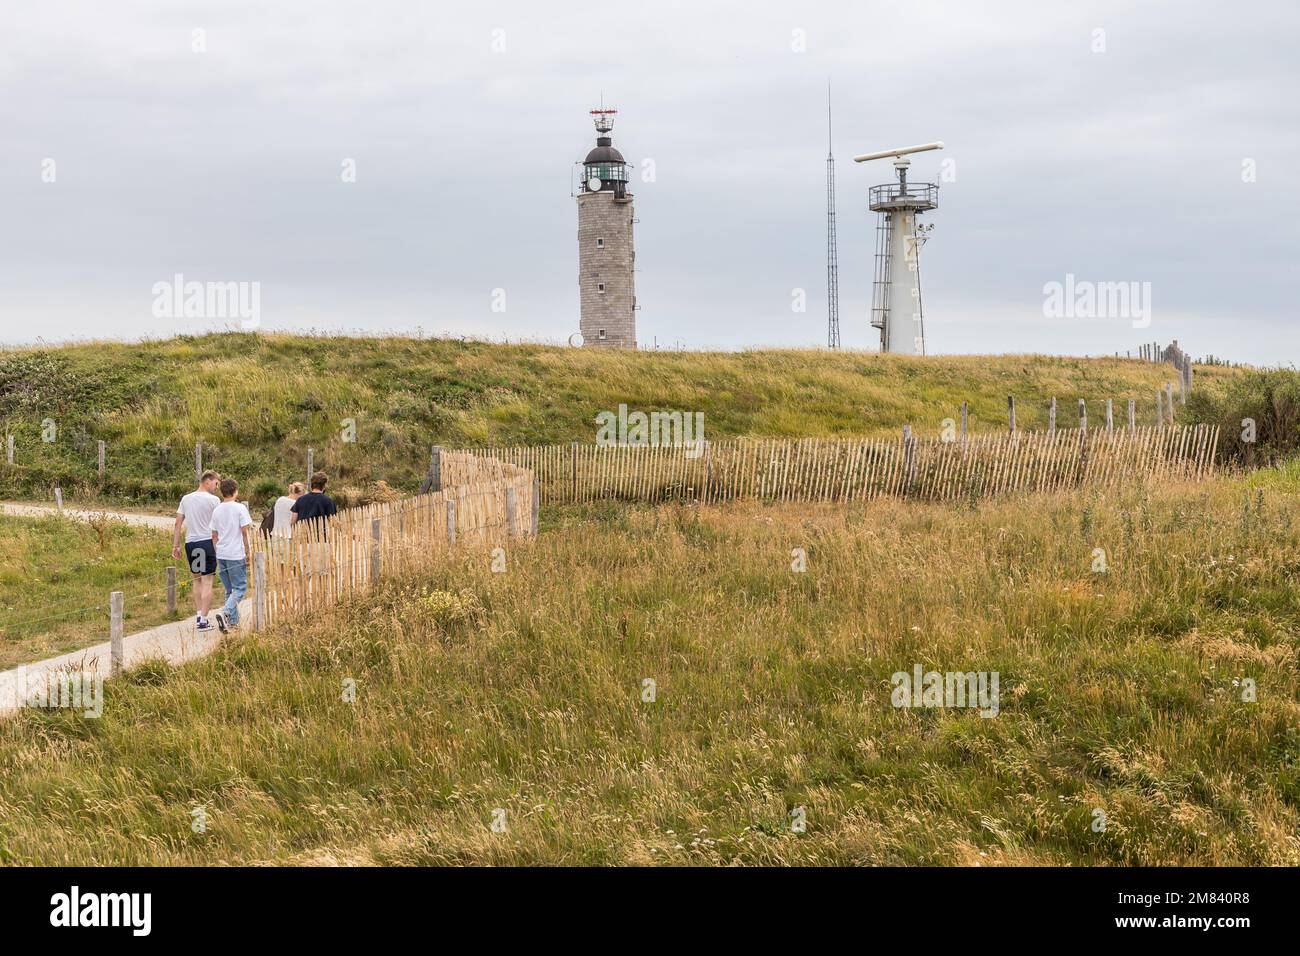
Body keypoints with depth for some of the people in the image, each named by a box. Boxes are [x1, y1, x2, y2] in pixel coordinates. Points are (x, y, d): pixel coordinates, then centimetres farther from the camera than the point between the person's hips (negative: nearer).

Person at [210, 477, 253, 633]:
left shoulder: (217, 510, 8)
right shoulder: (240, 508, -8)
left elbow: (214, 535, 11)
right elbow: (245, 532, -9)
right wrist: (248, 553, 0)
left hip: (221, 554, 6)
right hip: (236, 555, -6)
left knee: (229, 589, 14)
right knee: (240, 588, -1)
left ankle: (233, 621, 14)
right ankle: (225, 612, -22)